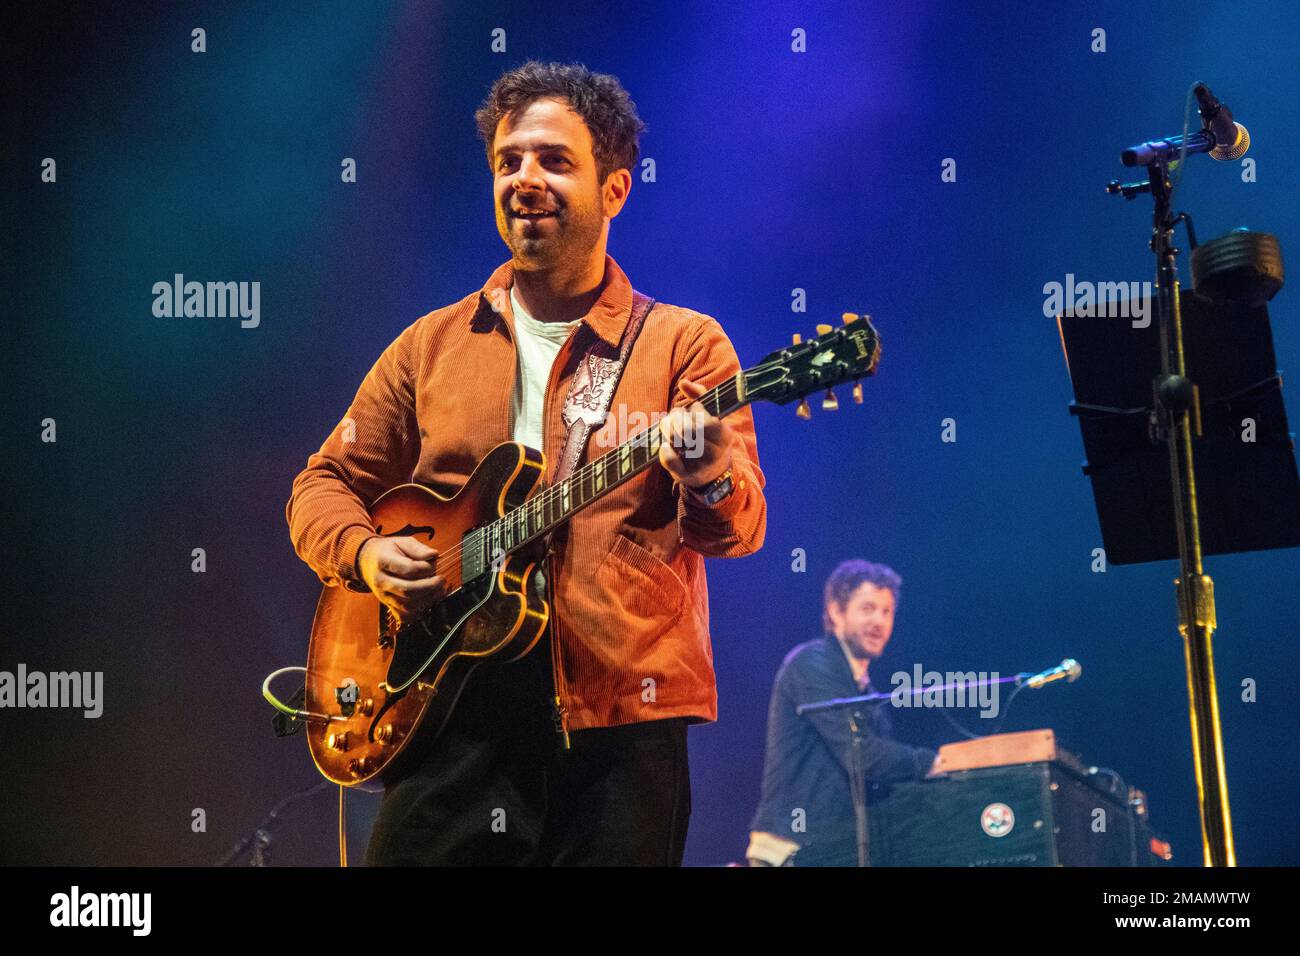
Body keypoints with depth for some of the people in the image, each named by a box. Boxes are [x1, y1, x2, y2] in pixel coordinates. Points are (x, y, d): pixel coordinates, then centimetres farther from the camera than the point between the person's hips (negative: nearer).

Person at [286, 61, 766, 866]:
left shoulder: (683, 345, 3)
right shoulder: (432, 346, 13)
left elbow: (742, 526, -7)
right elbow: (325, 482, 18)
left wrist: (708, 478, -31)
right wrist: (363, 553, -4)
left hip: (619, 720, -2)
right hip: (453, 712, 2)